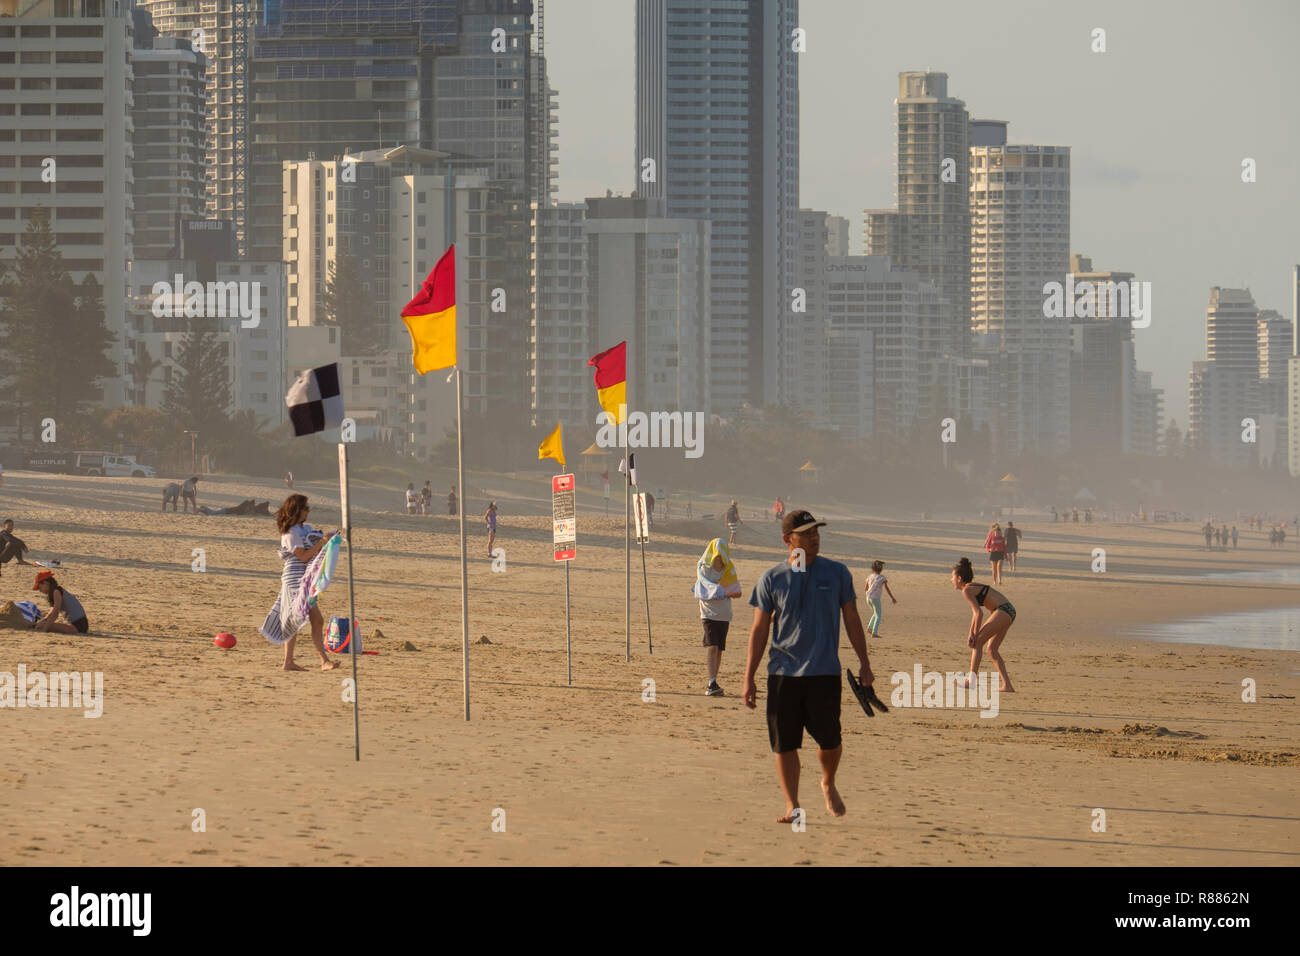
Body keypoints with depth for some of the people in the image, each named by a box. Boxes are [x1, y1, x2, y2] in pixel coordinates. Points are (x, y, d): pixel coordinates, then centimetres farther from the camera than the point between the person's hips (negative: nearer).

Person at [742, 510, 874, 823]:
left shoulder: (836, 573, 5)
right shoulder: (771, 579, 3)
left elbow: (851, 619, 12)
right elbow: (759, 629, 7)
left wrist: (864, 664, 9)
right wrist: (749, 677, 4)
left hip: (825, 672, 0)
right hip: (782, 673, 0)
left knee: (830, 741, -2)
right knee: (784, 744, -1)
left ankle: (828, 785, 27)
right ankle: (791, 805, 10)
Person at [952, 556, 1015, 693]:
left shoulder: (967, 591, -8)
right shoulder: (973, 587, 21)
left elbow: (979, 613, -14)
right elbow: (975, 613, 23)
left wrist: (975, 634, -6)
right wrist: (971, 633, 17)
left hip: (1003, 611, -9)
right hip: (1009, 611, 9)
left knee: (978, 642, -4)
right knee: (992, 649, 12)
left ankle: (971, 680, -6)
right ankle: (1007, 685, 8)